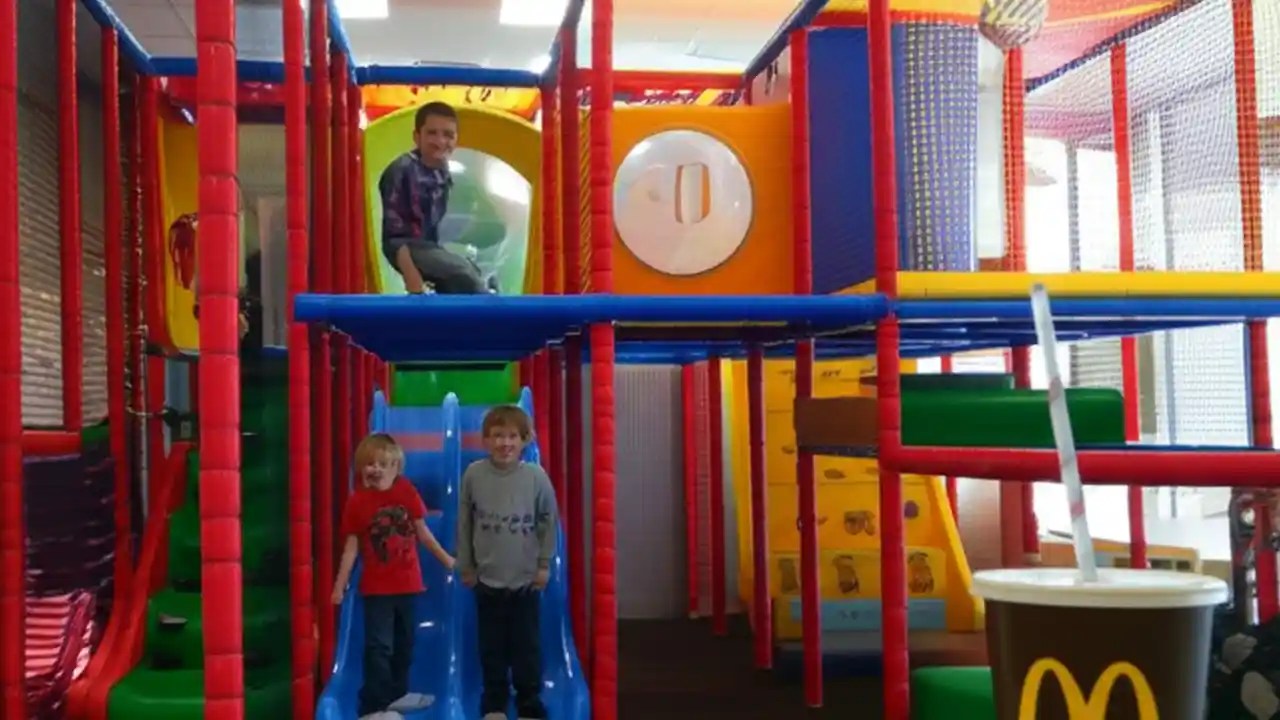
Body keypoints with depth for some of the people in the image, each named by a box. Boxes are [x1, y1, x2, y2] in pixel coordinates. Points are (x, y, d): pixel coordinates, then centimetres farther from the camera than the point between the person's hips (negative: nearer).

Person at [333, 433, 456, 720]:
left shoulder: (407, 493, -3)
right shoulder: (357, 502, -9)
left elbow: (423, 533, 7)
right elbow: (351, 547, -5)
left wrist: (447, 559, 11)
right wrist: (339, 585, -5)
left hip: (407, 584, 4)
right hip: (376, 588, -4)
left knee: (404, 644, 17)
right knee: (379, 646, -8)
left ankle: (397, 693, 34)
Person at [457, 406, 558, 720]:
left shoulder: (536, 476, -12)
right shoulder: (474, 474, -10)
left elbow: (548, 523, -1)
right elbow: (464, 524, -1)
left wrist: (544, 565, 0)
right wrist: (465, 566, 3)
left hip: (526, 579, -1)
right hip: (487, 579, 1)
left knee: (526, 649, 7)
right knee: (492, 649, 13)